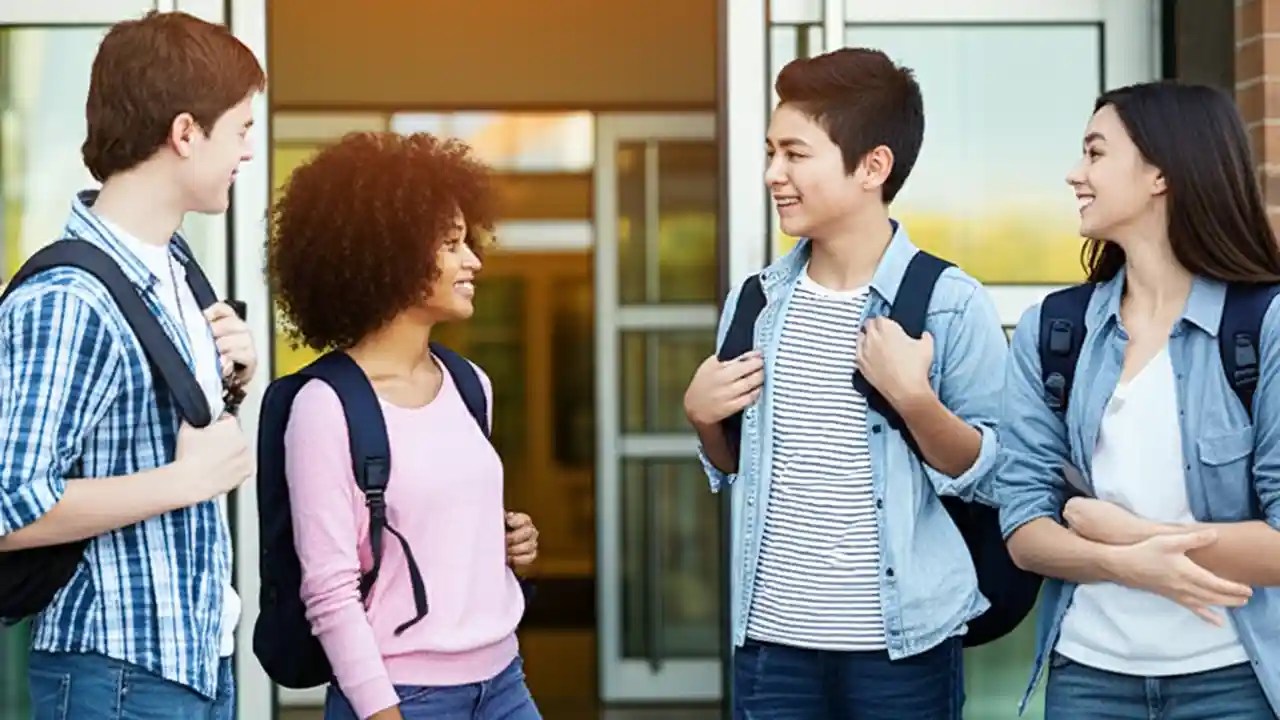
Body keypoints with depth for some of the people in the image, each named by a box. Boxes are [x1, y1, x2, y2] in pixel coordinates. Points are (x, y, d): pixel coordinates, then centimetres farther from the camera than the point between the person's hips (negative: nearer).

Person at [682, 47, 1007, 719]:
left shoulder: (950, 304, -9)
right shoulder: (755, 300, 6)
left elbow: (989, 477, -6)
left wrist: (912, 396, -19)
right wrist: (702, 414, -1)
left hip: (902, 642, -4)